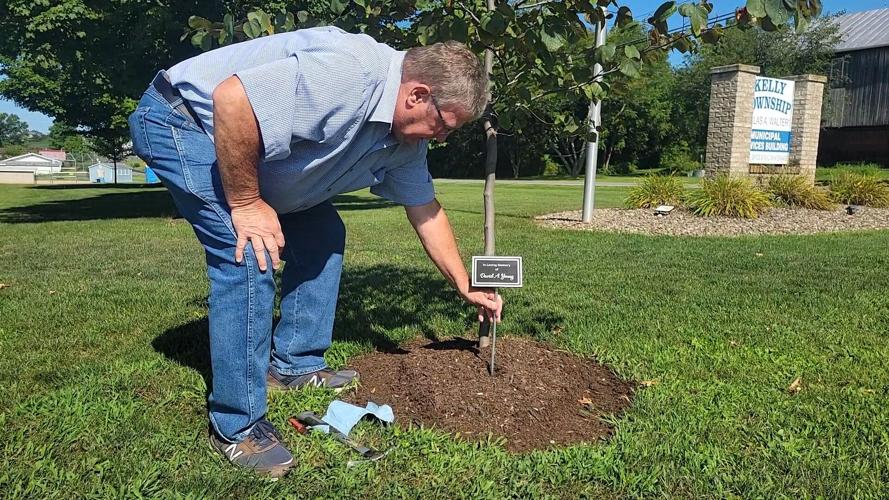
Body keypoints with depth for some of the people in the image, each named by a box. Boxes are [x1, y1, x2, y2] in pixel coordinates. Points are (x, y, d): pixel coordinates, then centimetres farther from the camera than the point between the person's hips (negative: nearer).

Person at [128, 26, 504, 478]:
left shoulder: (406, 137, -1)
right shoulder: (347, 73, -32)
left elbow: (426, 212, 9)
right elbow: (231, 98, -37)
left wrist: (466, 289, 13)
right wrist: (245, 204, -27)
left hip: (246, 148, 10)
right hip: (179, 118, -9)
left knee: (322, 236, 8)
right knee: (251, 257, -22)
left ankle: (294, 366, 17)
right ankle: (235, 426, -9)